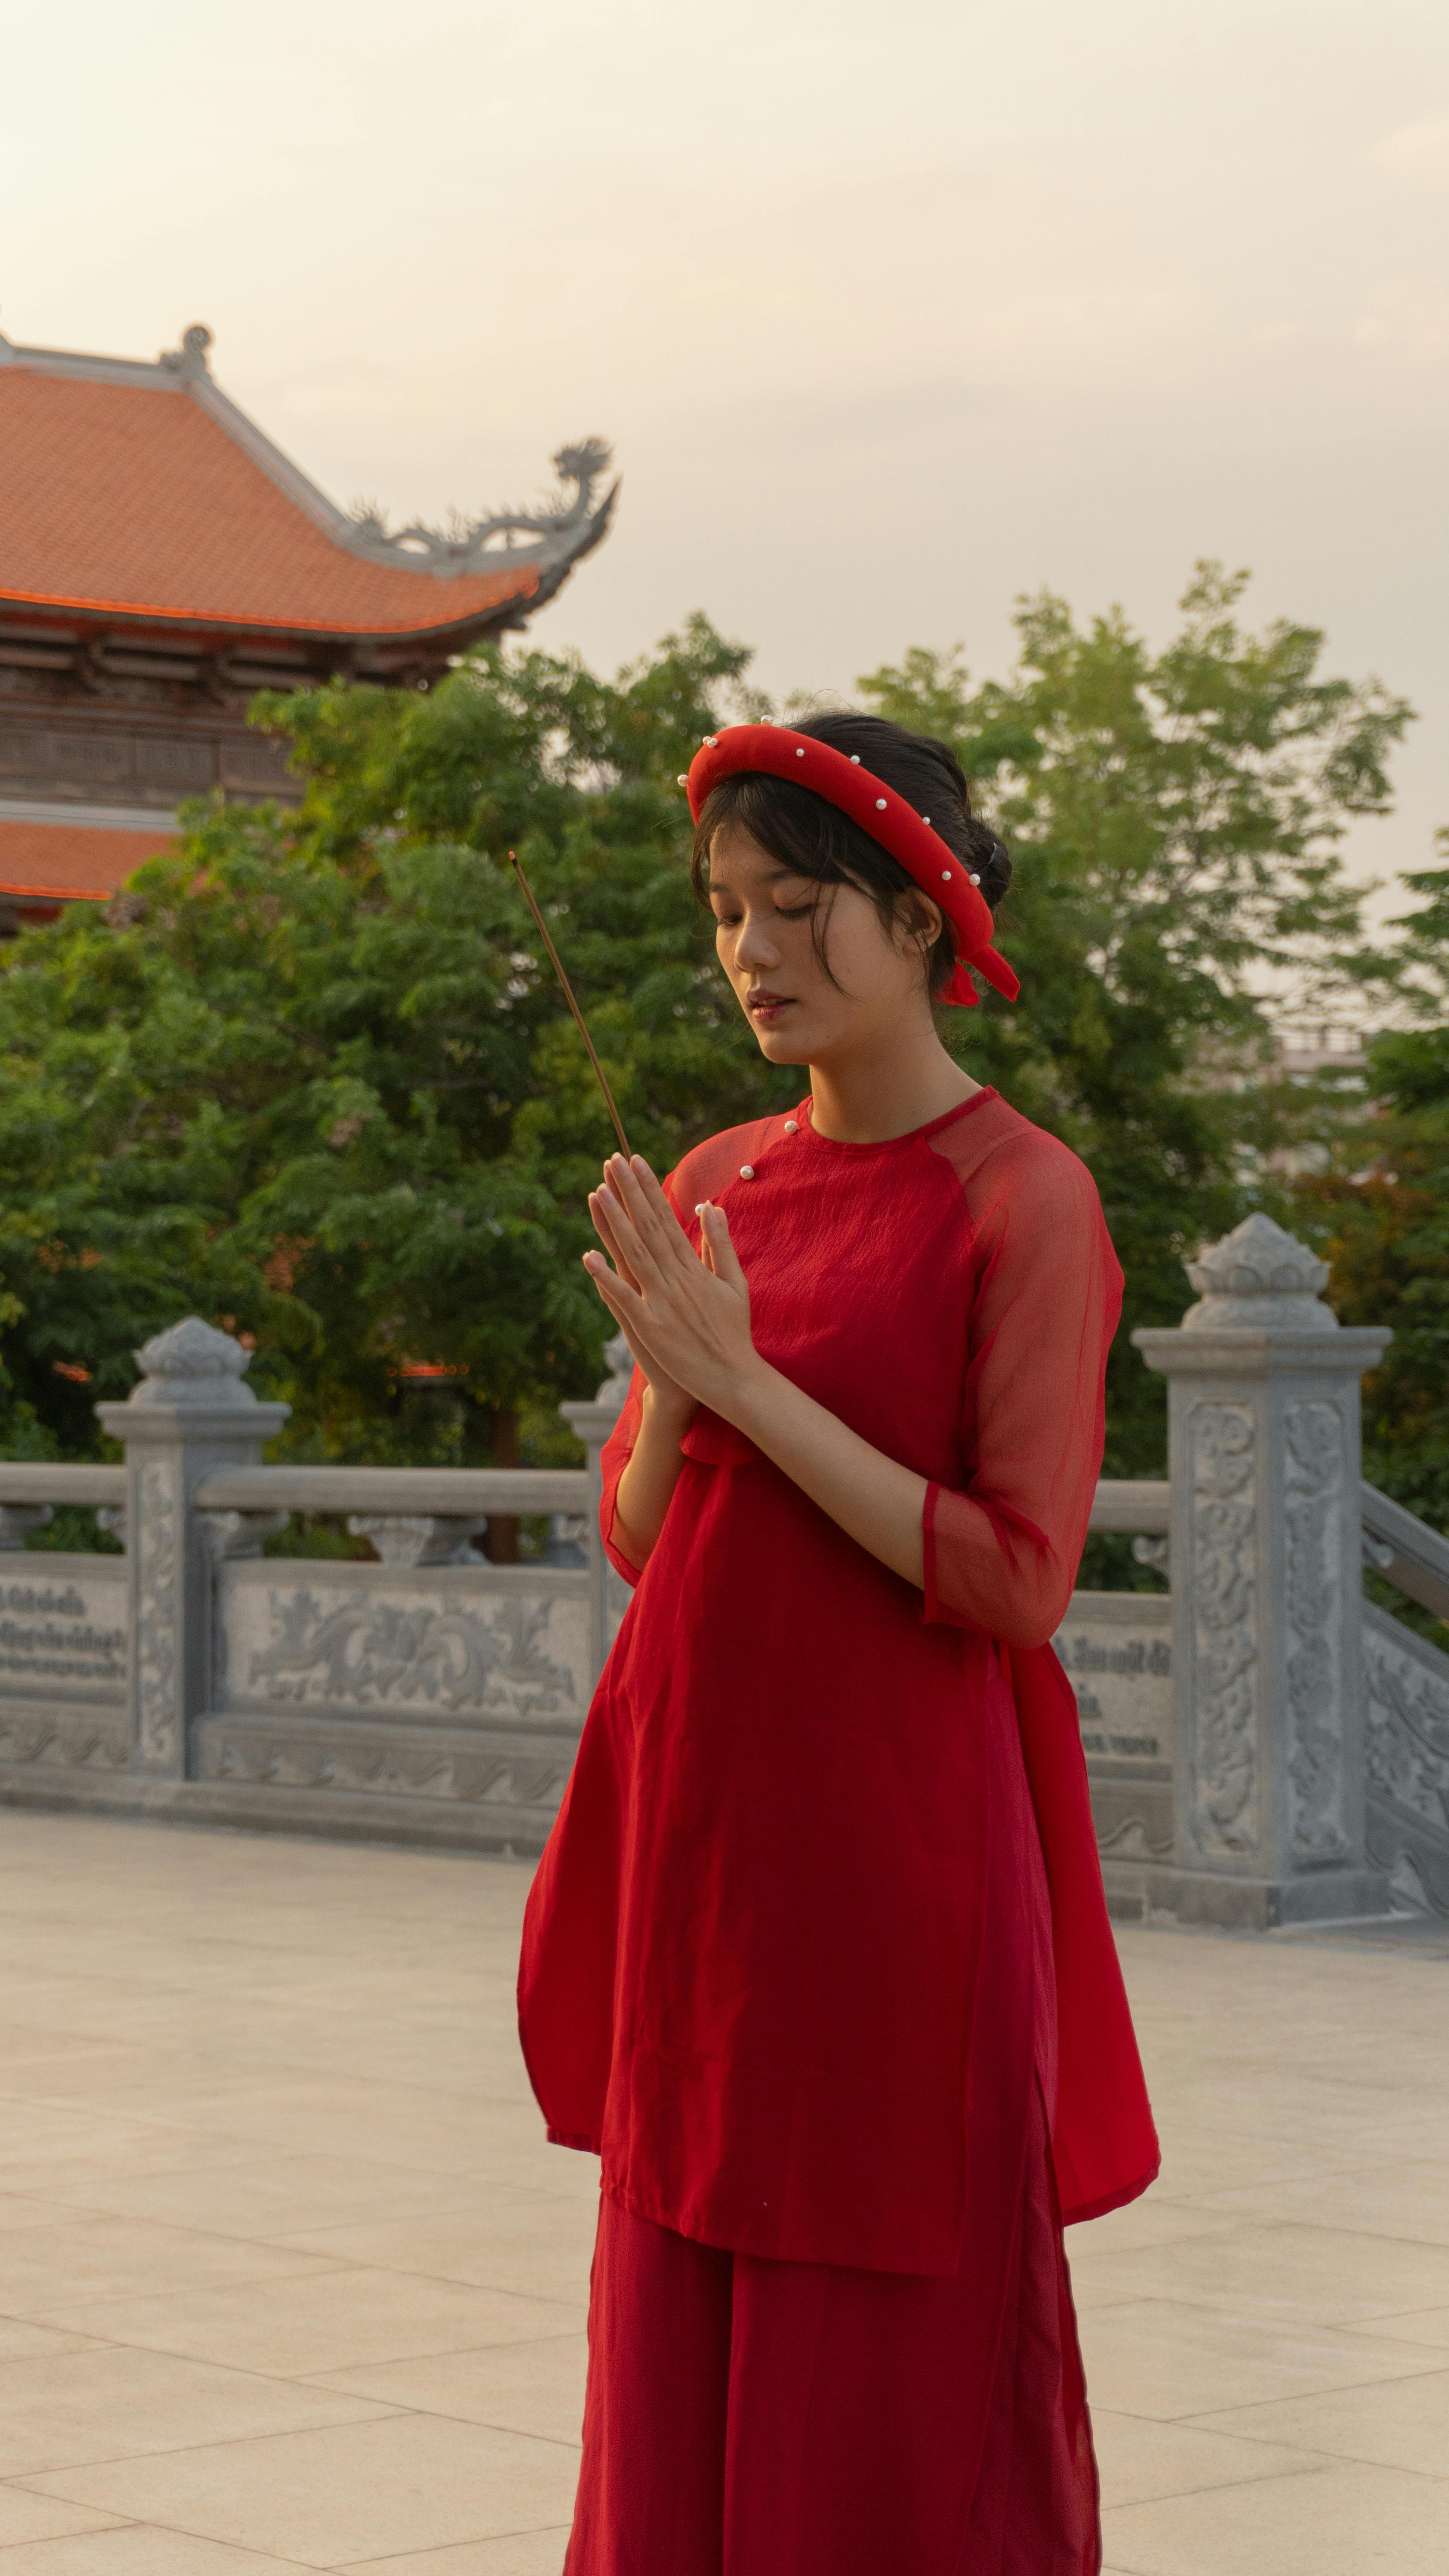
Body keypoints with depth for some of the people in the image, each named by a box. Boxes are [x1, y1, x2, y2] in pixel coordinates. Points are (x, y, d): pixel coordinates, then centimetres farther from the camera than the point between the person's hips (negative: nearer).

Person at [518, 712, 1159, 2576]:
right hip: (700, 1826, 6)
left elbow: (1019, 1581, -15)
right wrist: (670, 1385, -10)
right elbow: (639, 1537, 11)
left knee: (906, 2348, 2)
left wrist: (750, 1384, -17)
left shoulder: (1020, 1200, -10)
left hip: (899, 1839, -6)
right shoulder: (710, 1189, 9)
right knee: (682, 2333, 12)